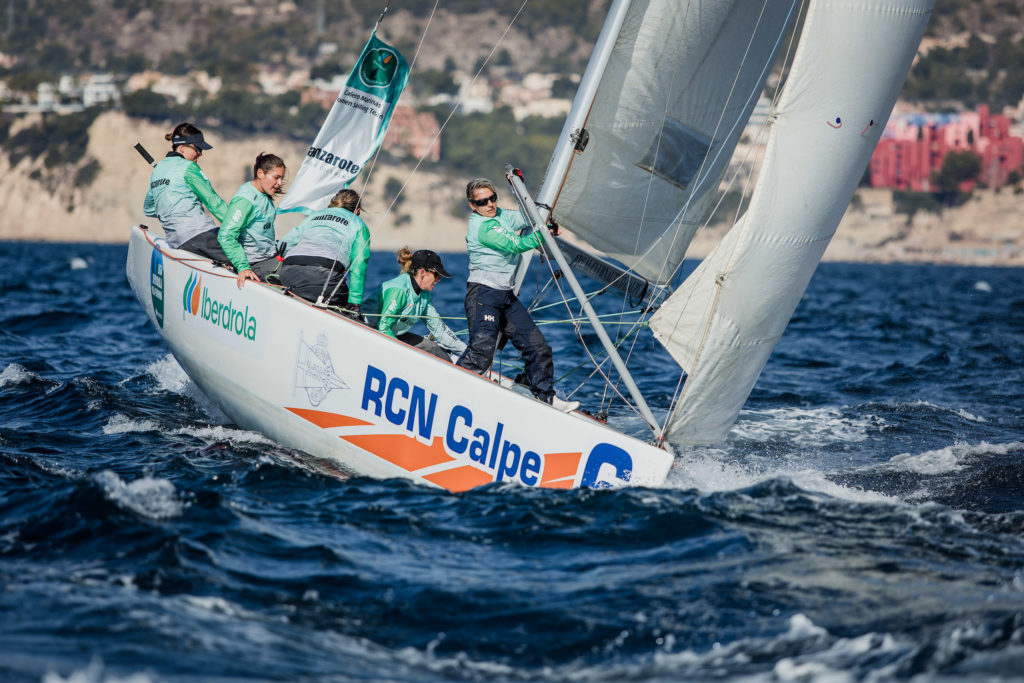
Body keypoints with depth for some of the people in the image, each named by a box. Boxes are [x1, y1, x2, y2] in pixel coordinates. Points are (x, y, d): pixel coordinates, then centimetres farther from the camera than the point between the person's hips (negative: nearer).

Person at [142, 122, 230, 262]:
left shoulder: (157, 169, 20)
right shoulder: (188, 167, -4)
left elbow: (148, 210, 30)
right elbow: (213, 202, -5)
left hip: (175, 241, 9)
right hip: (198, 234, -9)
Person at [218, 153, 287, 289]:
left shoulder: (265, 196, 11)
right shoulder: (245, 200, -18)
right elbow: (226, 236, -24)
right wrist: (243, 267, -31)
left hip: (272, 256, 10)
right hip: (256, 264, -10)